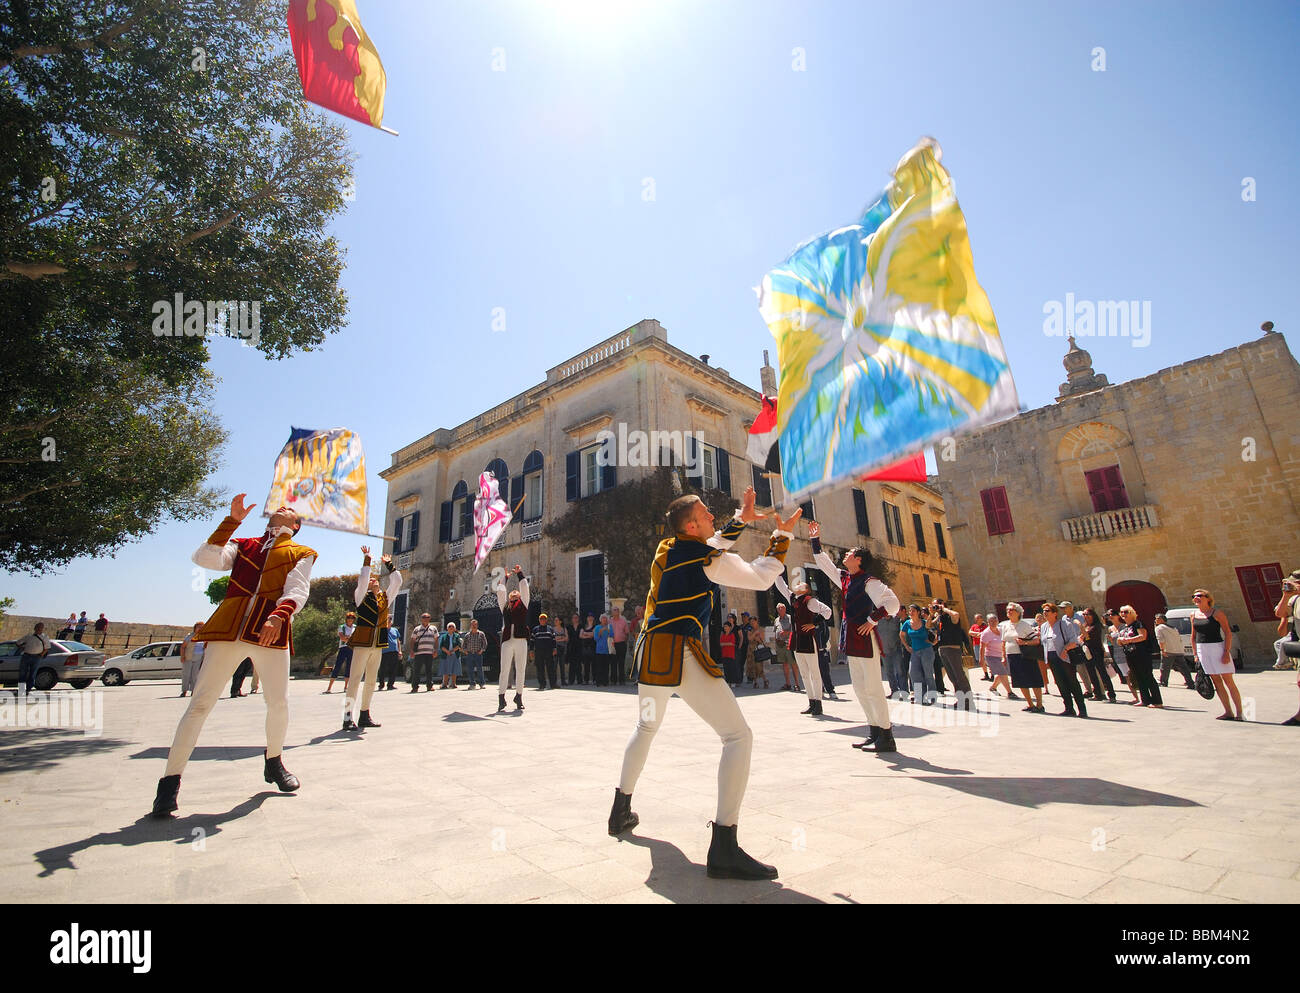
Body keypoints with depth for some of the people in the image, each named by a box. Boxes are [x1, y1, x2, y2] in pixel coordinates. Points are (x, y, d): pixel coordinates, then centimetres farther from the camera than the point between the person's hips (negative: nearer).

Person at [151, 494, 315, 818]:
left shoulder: (301, 553, 15)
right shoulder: (243, 545, 23)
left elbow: (298, 590, -2)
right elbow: (204, 558, 5)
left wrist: (279, 615, -23)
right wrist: (232, 520, 0)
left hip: (271, 631, -1)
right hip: (229, 629, 1)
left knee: (279, 703, 0)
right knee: (201, 702, -2)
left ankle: (273, 761, 24)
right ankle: (170, 780, 8)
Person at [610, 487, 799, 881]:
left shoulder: (666, 550, 13)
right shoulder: (709, 559, -6)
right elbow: (762, 577, 0)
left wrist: (741, 519, 29)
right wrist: (783, 533, 10)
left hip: (649, 653, 8)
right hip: (681, 654, -8)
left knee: (646, 727, 30)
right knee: (738, 736, -2)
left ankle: (621, 809, 40)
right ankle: (724, 848, -7)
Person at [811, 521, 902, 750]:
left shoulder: (868, 582, -12)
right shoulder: (844, 578, 13)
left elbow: (892, 603, -19)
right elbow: (823, 563, 25)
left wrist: (872, 620, -16)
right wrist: (815, 539, 24)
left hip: (865, 638, -9)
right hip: (851, 640, 9)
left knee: (873, 688, -6)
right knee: (860, 689, 12)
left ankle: (886, 738, 2)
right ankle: (874, 732, 21)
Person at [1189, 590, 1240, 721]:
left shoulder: (1217, 612, -5)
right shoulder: (1194, 615, 11)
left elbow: (1228, 632, -9)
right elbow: (1193, 636, 17)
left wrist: (1226, 652, -16)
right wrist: (1196, 654, 12)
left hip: (1217, 647, -5)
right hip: (1202, 649, 5)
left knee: (1228, 681, -5)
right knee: (1217, 682, 7)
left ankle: (1239, 713, 1)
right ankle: (1228, 712, 13)